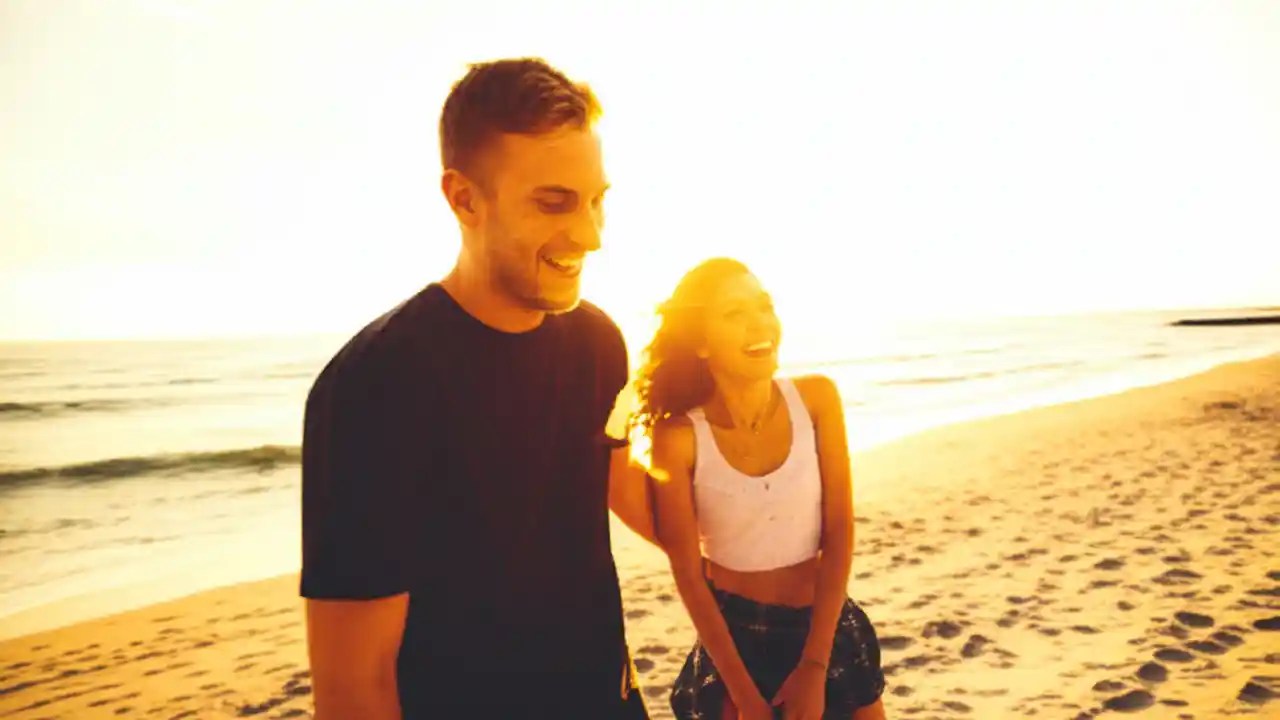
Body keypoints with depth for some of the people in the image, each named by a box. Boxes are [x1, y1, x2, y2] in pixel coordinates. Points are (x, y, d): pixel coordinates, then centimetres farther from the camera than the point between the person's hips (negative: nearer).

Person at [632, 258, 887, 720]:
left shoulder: (817, 399, -12)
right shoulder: (680, 437, -18)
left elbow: (839, 534, -10)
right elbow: (687, 574, -12)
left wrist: (814, 666, -12)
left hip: (827, 628, 3)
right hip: (732, 635, -2)